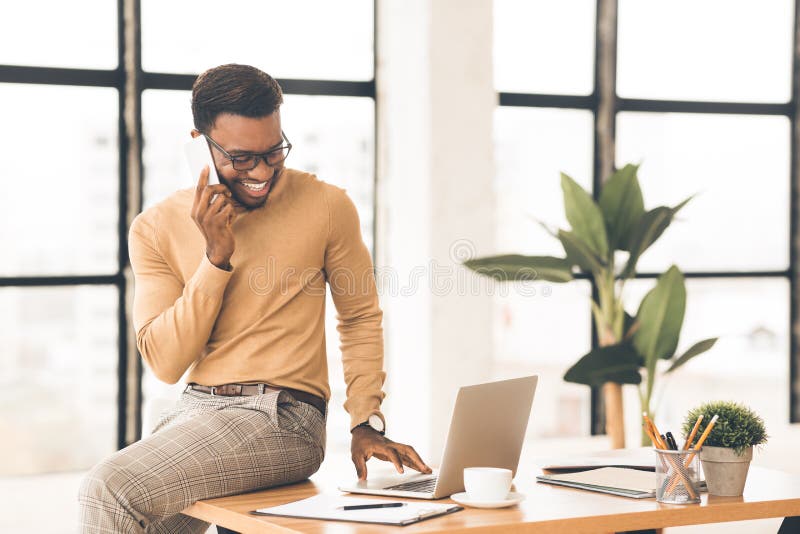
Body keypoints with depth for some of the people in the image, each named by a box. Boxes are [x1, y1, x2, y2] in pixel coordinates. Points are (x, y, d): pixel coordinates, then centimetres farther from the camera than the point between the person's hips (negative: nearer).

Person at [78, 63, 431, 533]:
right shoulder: (157, 229, 4)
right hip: (194, 412, 4)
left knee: (110, 491, -24)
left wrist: (366, 423, 0)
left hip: (282, 419, -4)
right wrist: (216, 256, -12)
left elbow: (361, 318, 11)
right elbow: (166, 363, -4)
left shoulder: (327, 206, -1)